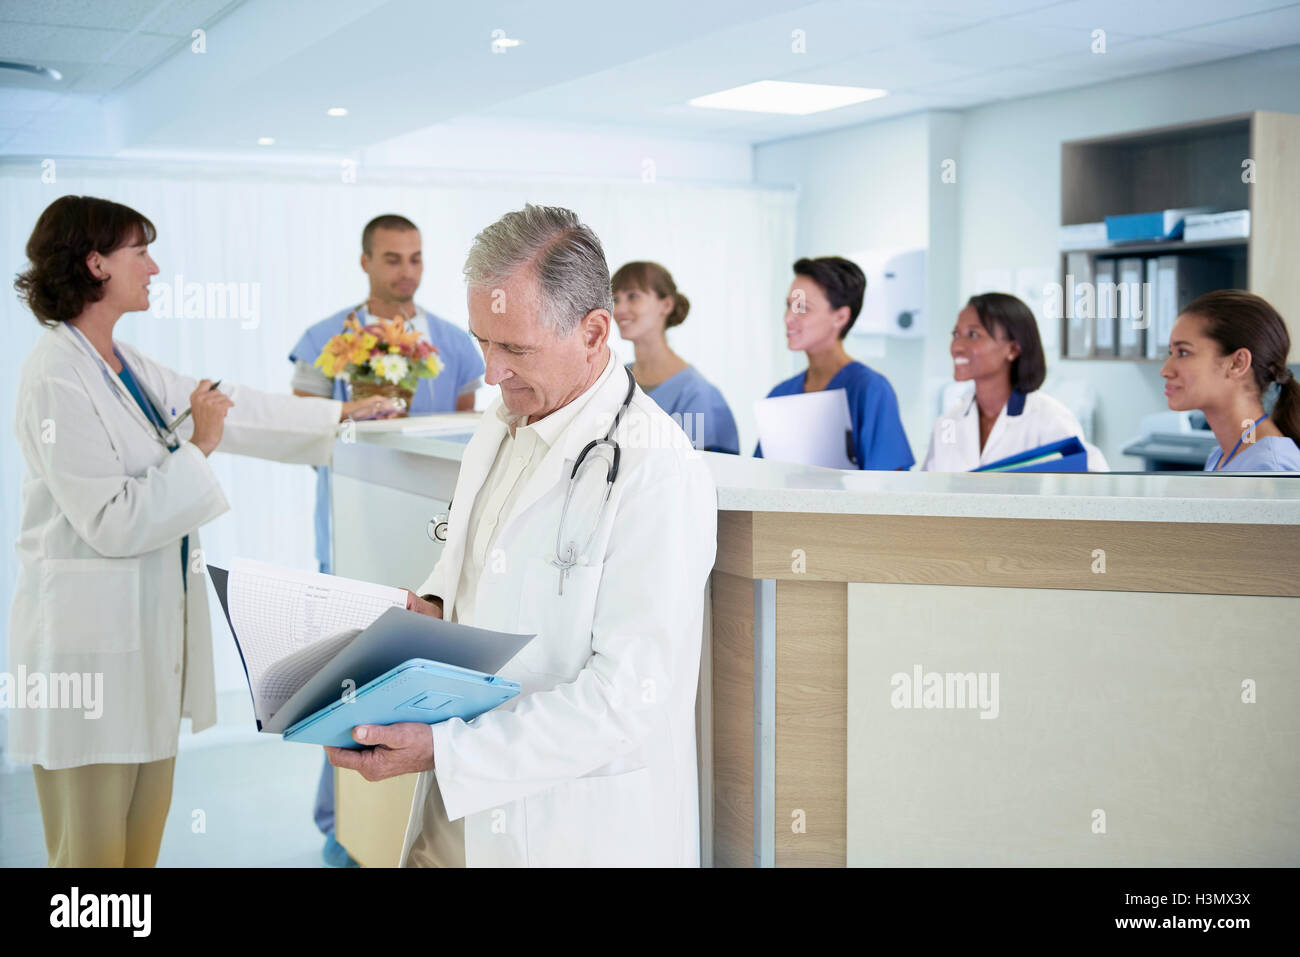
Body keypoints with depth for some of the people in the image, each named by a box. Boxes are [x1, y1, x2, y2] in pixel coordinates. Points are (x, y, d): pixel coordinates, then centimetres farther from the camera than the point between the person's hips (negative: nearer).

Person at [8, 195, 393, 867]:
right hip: (92, 641, -9)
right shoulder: (57, 381, -17)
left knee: (143, 836, 15)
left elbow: (231, 409, 21)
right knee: (93, 849, 1)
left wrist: (340, 413, 27)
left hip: (150, 631, 9)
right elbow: (111, 523, -20)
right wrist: (196, 448, -13)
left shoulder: (127, 368, 11)